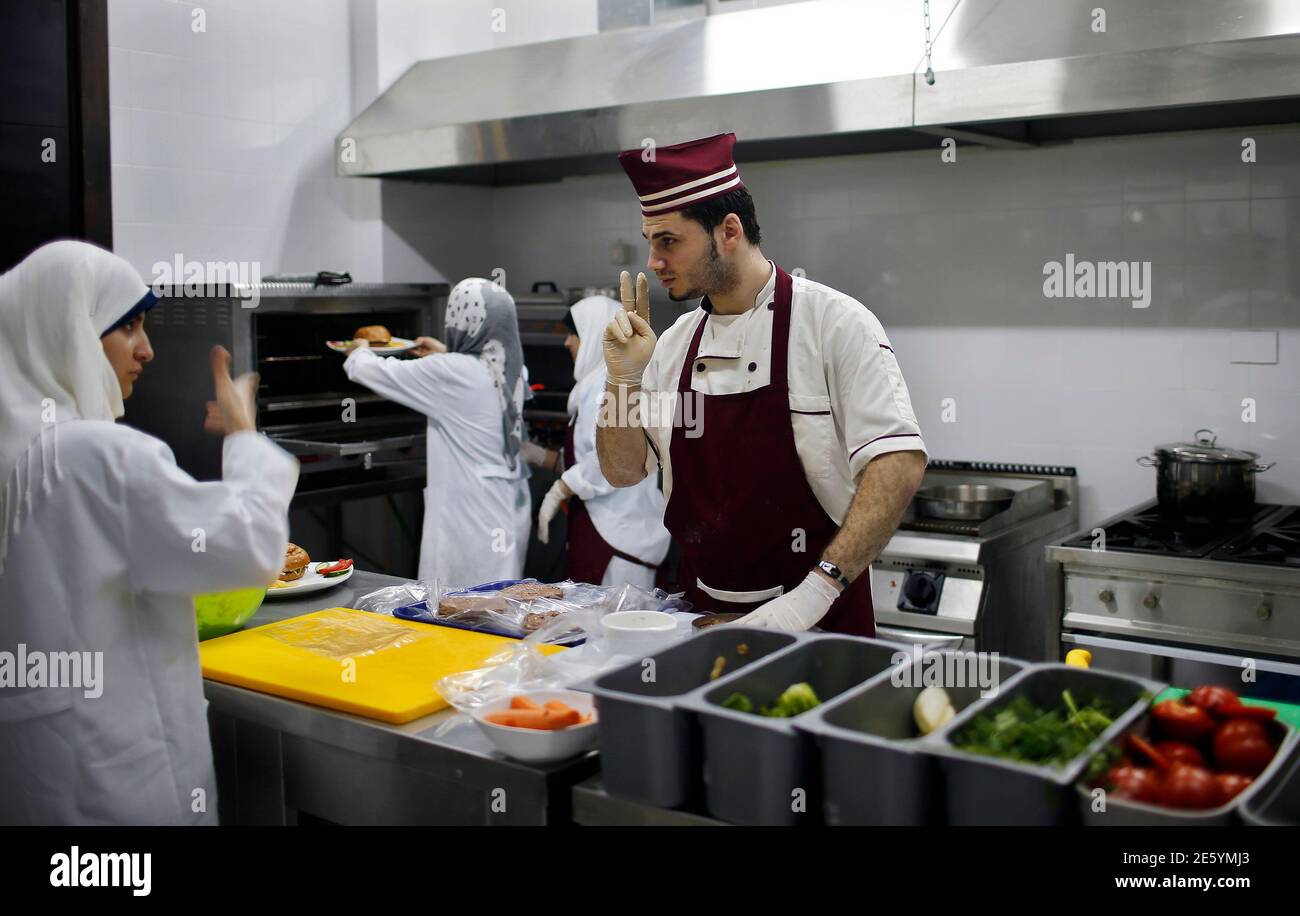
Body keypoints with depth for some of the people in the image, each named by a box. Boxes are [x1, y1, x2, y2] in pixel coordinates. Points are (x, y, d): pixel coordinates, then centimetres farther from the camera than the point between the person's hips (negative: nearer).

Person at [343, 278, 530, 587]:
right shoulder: (512, 370, 3)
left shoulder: (450, 373, -17)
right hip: (510, 509, 7)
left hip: (470, 517, -7)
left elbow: (374, 373, -5)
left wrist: (359, 351, 17)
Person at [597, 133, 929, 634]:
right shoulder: (676, 340, 7)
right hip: (700, 609, 5)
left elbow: (899, 464, -19)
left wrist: (815, 592, -26)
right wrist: (624, 378, -6)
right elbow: (624, 471, 11)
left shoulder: (834, 321, -10)